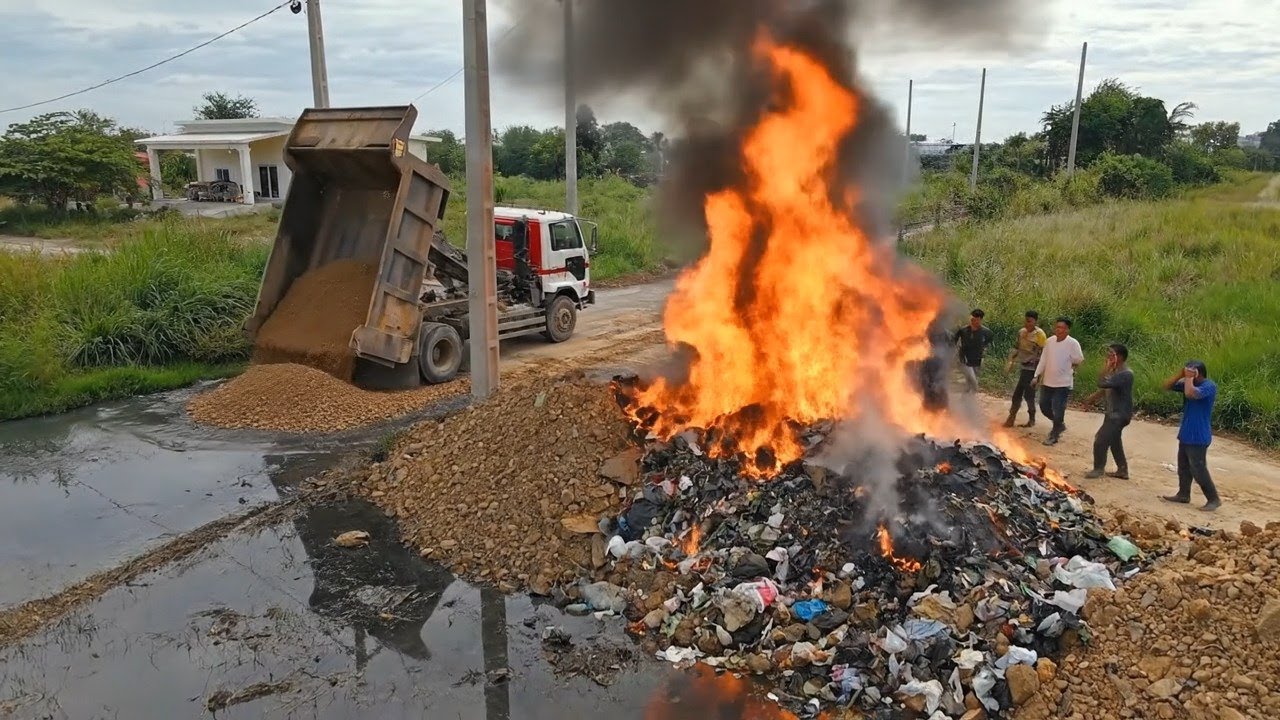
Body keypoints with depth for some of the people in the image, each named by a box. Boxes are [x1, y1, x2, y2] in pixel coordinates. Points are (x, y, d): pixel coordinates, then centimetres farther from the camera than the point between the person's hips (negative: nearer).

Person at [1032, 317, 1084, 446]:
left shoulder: (1072, 343, -15)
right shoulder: (1050, 341, 2)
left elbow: (1079, 360, -10)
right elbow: (1043, 359, 8)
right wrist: (1036, 376, 6)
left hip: (1063, 383, -6)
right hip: (1047, 381, 6)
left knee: (1058, 410, -1)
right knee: (1044, 406, 14)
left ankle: (1054, 435, 16)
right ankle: (1059, 425, 38)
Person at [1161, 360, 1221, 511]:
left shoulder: (1209, 386, -18)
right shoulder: (1188, 383, 7)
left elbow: (1190, 393, -35)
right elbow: (1167, 386, 9)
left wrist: (1189, 378, -21)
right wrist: (1180, 375, -5)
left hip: (1198, 437, -9)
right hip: (1186, 434, 9)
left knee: (1198, 470, -6)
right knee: (1183, 466, 16)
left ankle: (1214, 499, 3)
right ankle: (1183, 494, 26)